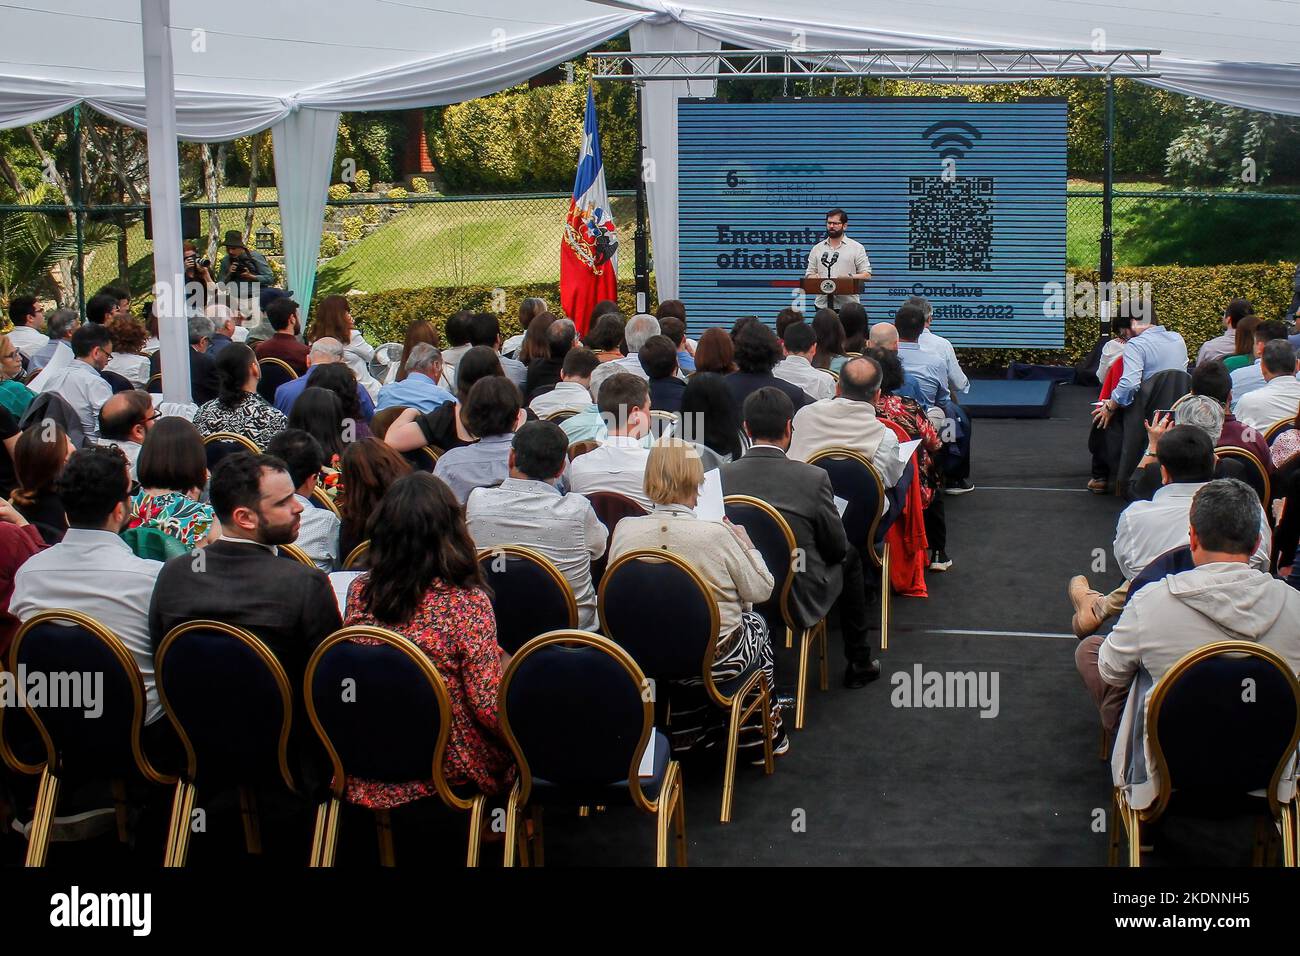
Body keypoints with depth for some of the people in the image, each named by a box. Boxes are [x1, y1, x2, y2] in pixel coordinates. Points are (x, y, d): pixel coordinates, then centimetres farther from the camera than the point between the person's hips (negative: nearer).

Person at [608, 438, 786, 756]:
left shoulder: (624, 530, -15)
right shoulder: (717, 535, -24)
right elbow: (761, 590, -11)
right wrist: (746, 544, 6)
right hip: (715, 661, -3)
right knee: (756, 623, 30)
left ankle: (686, 735, 41)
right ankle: (764, 734, 43)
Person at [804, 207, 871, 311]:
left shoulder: (856, 248, 4)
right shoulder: (817, 249, 14)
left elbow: (867, 275, 0)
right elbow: (809, 275, 15)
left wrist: (850, 277, -19)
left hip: (848, 305, -3)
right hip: (823, 305, 3)